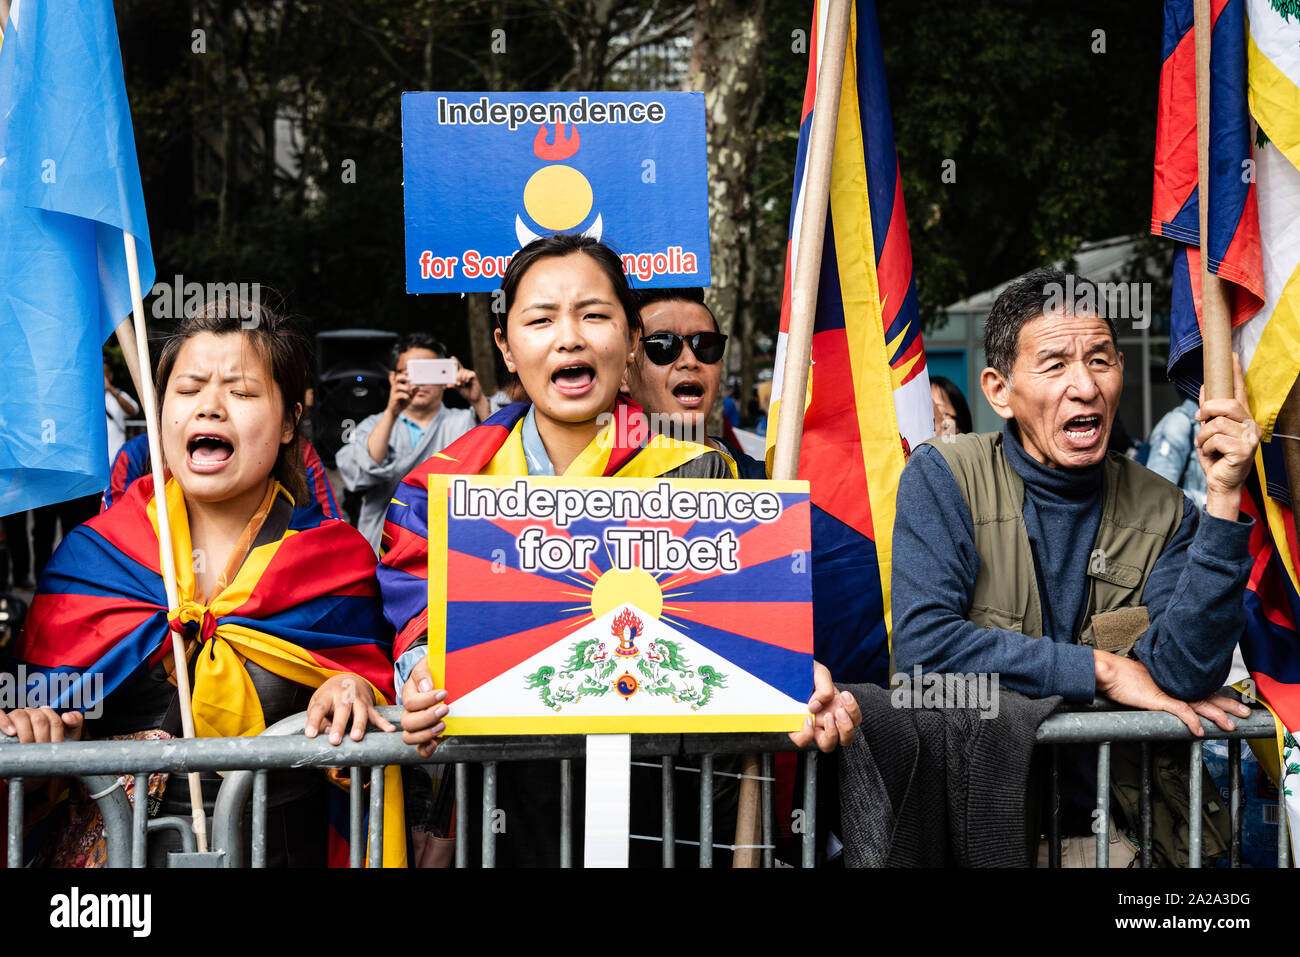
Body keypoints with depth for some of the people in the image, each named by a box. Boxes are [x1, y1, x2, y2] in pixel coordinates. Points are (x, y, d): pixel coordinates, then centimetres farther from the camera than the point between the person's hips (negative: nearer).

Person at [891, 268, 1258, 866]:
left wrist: (1223, 499, -13)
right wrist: (1101, 671, -9)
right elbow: (922, 643, -12)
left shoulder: (1161, 513, 7)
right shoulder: (943, 477, 0)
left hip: (1107, 822, 2)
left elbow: (1181, 674, -7)